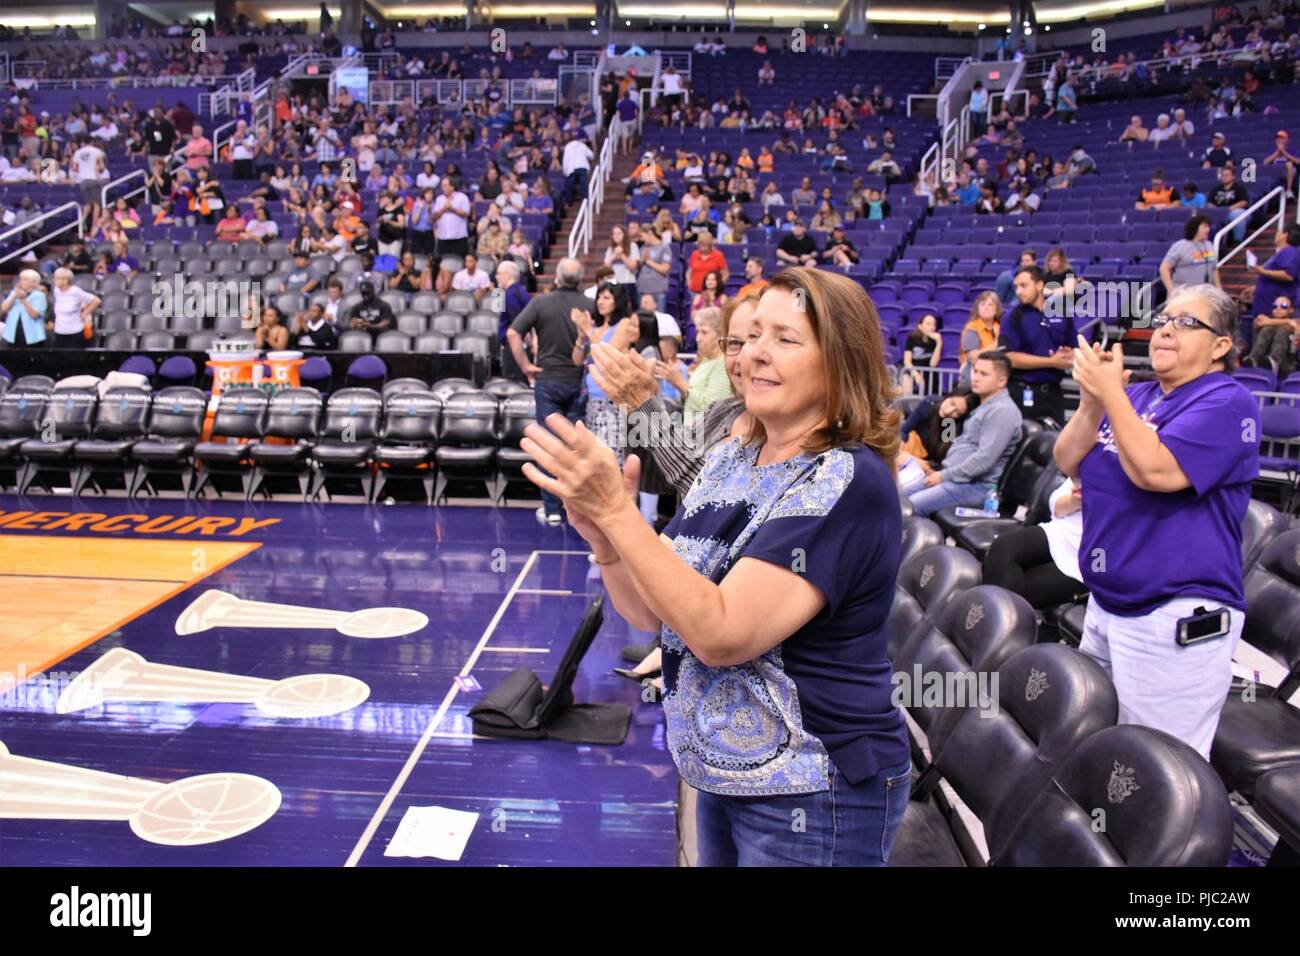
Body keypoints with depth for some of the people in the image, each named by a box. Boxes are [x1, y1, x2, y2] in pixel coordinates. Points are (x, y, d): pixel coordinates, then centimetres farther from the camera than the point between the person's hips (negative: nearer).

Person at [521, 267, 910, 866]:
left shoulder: (848, 483, -21)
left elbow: (722, 634, -28)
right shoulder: (728, 460, 2)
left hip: (814, 795, -7)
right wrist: (604, 542, -16)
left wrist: (616, 510, -31)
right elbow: (651, 613, 3)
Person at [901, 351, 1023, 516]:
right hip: (953, 475, 10)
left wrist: (944, 476, -17)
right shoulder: (983, 404, 18)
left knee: (910, 506, -24)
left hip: (976, 485, -10)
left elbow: (984, 459, -23)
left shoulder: (1002, 410, -14)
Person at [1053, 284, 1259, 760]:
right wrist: (1091, 402, -11)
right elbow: (1068, 463, 4)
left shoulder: (1227, 403, -11)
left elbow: (1155, 471, -25)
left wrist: (1111, 393, -21)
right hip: (1106, 605, 8)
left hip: (1177, 618, -8)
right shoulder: (1136, 395, 12)